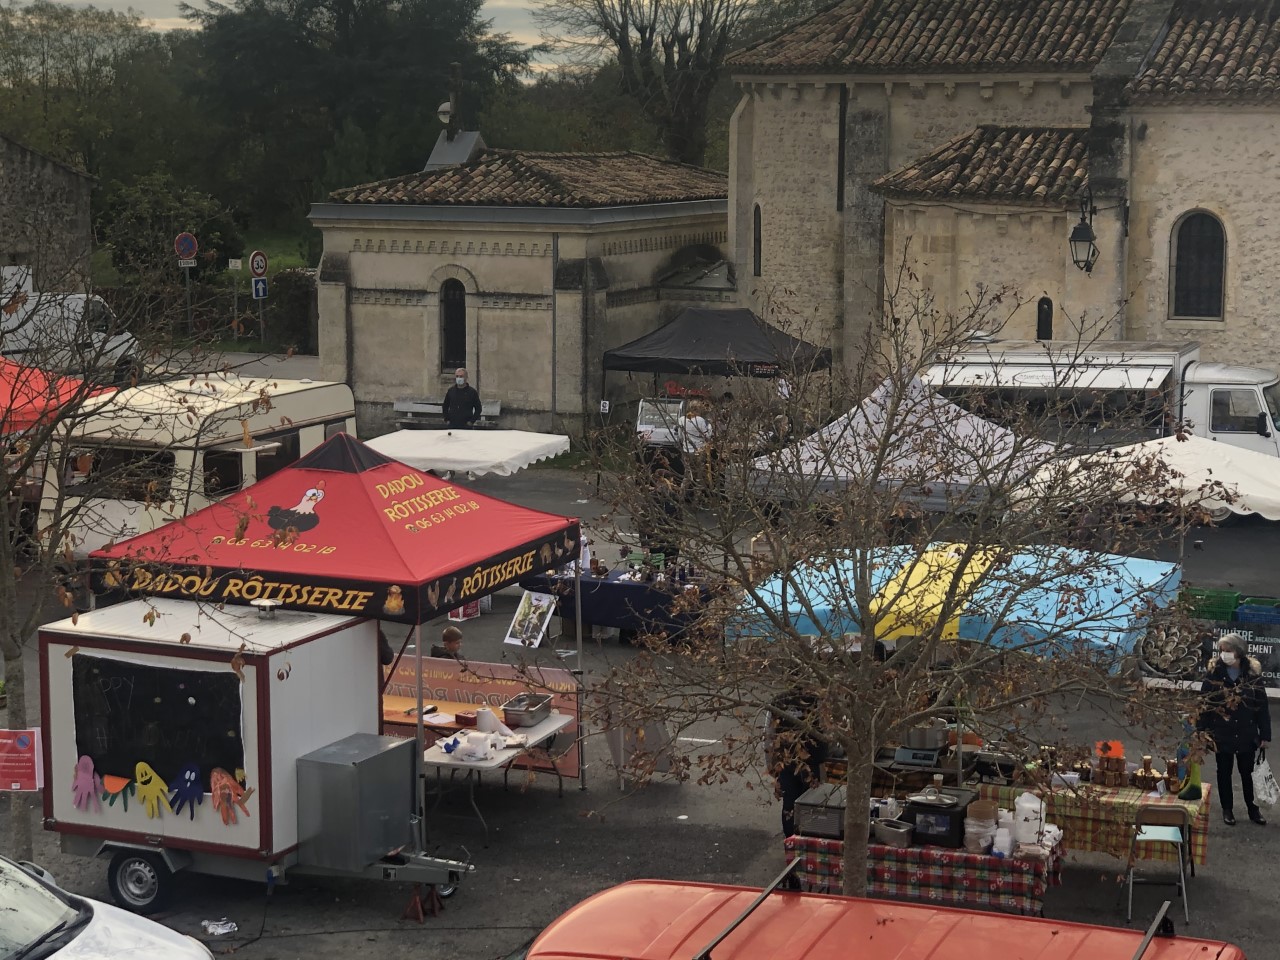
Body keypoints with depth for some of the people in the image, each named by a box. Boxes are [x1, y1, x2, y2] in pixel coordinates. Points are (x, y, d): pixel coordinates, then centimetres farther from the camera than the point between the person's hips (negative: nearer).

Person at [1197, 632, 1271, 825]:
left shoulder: (1253, 673, -9)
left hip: (1246, 734, 0)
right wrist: (1202, 732, -9)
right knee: (1224, 772, 13)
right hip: (1222, 734, 0)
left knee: (1247, 772, 14)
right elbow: (1204, 704, -7)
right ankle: (1227, 809, 29)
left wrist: (1265, 734, -2)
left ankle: (1252, 809, 31)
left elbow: (1262, 706, -3)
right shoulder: (1214, 673, -10)